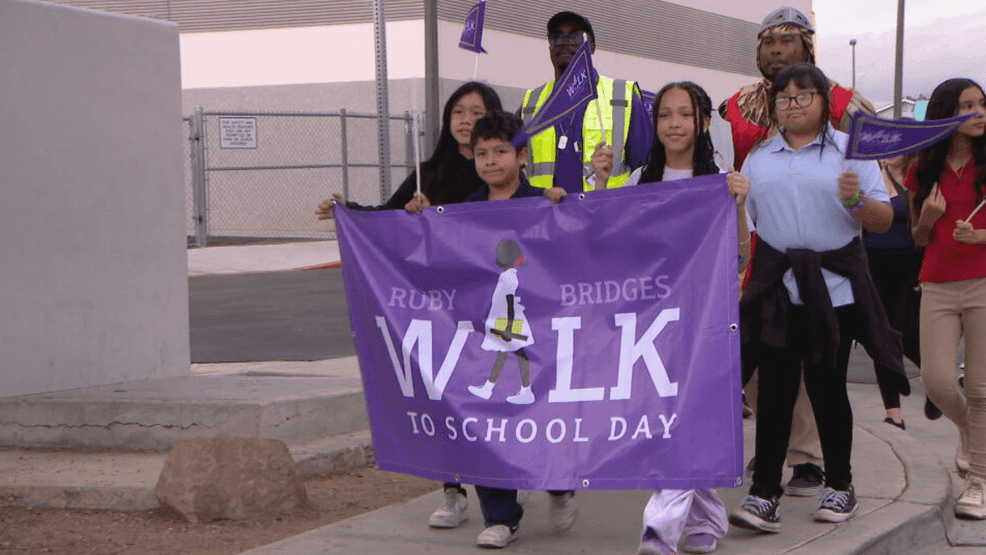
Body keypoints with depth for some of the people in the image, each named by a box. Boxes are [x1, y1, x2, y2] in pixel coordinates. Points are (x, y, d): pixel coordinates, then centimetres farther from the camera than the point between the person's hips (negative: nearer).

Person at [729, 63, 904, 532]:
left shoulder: (850, 151, 3)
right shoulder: (759, 159, 14)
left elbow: (884, 221, -1)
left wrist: (856, 200, -20)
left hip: (833, 286, -2)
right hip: (775, 286, 2)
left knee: (826, 385, 2)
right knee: (774, 388, -3)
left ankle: (839, 485, 19)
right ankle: (764, 495, -2)